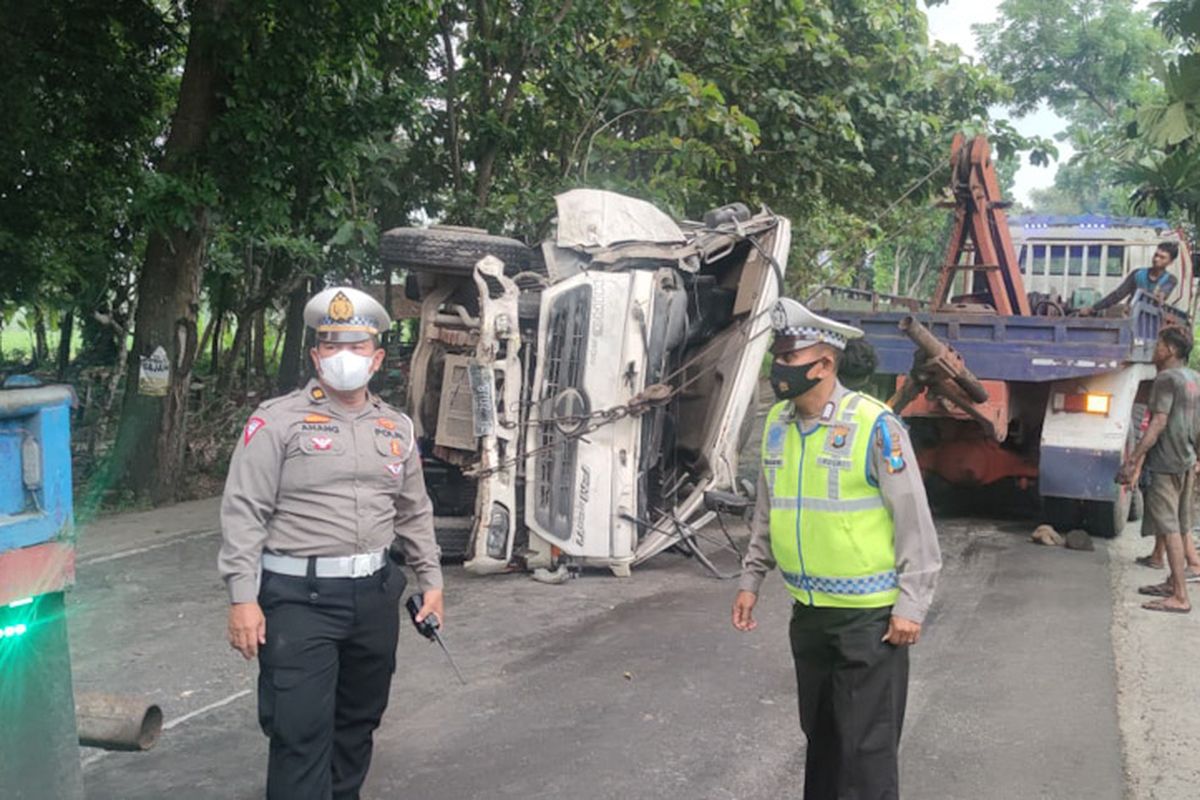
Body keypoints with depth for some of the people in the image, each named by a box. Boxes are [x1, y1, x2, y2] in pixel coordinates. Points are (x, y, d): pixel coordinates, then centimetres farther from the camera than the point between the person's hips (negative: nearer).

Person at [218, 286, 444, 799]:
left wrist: (431, 579, 17)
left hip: (374, 595, 6)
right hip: (299, 597, -6)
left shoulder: (397, 428, 12)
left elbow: (415, 514, 20)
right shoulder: (278, 421, -6)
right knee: (301, 731, -7)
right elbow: (243, 512, -9)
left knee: (360, 719, 17)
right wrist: (243, 597, -15)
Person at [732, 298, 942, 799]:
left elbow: (914, 522, -14)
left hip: (870, 613, -6)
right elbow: (768, 510, 15)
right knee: (819, 731, 20)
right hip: (808, 611, 6)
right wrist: (751, 580, 14)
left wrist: (911, 606, -14)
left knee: (867, 743, 0)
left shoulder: (874, 425, -17)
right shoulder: (777, 424, 3)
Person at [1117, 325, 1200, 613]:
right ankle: (1174, 582, 27)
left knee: (1169, 528, -9)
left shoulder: (1166, 378, -13)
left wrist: (1133, 460, -22)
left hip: (1166, 463, -10)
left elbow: (1158, 424, -20)